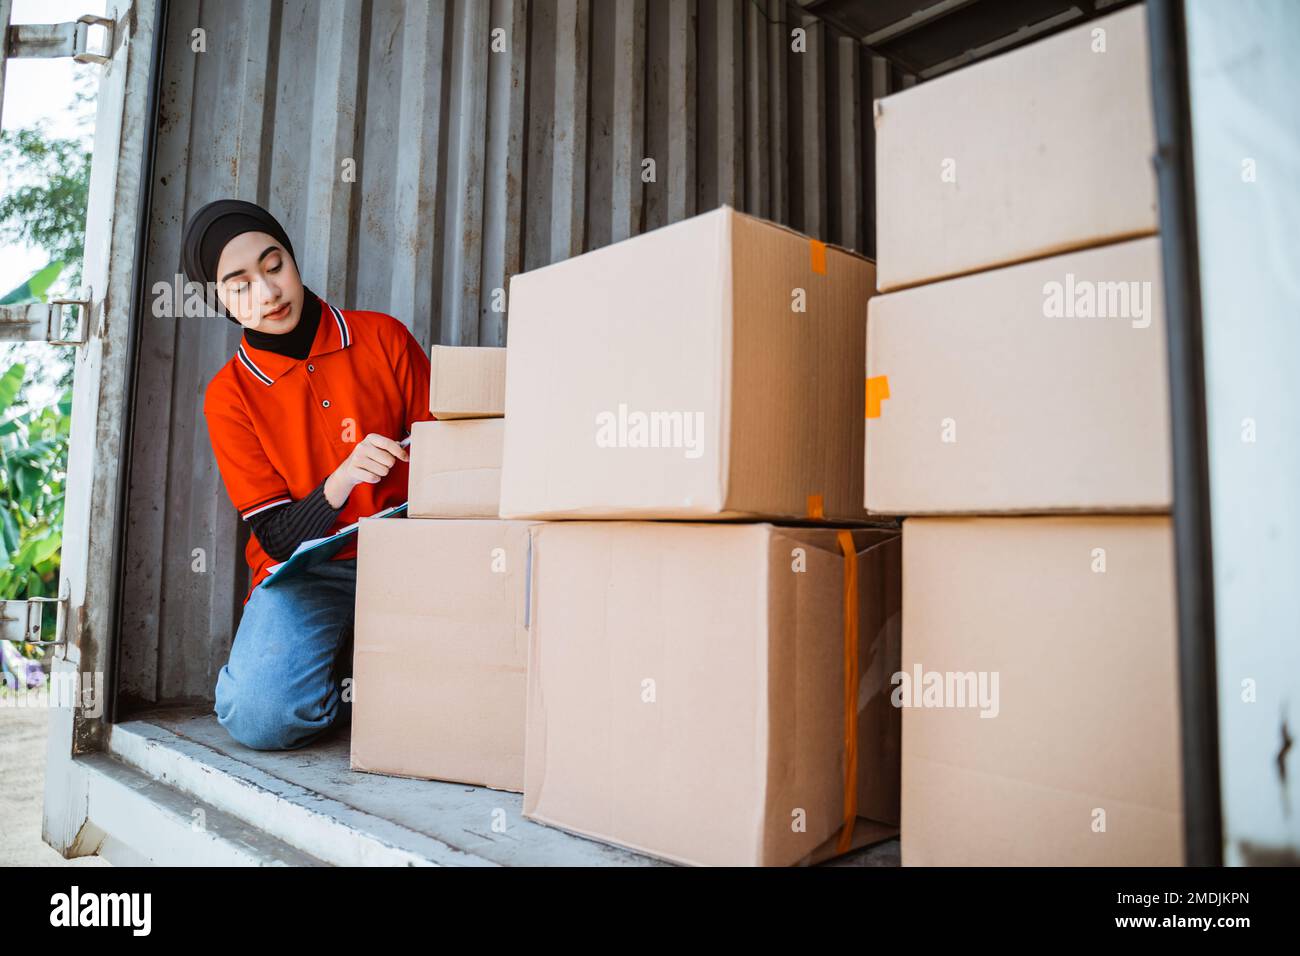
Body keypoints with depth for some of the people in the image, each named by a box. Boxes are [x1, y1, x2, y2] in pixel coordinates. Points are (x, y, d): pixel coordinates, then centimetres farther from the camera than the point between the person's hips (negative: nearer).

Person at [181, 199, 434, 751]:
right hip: (305, 569, 0)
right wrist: (341, 482, -23)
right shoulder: (230, 395, 0)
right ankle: (358, 688, 4)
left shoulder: (383, 338, 2)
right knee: (259, 715, -28)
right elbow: (278, 537, -4)